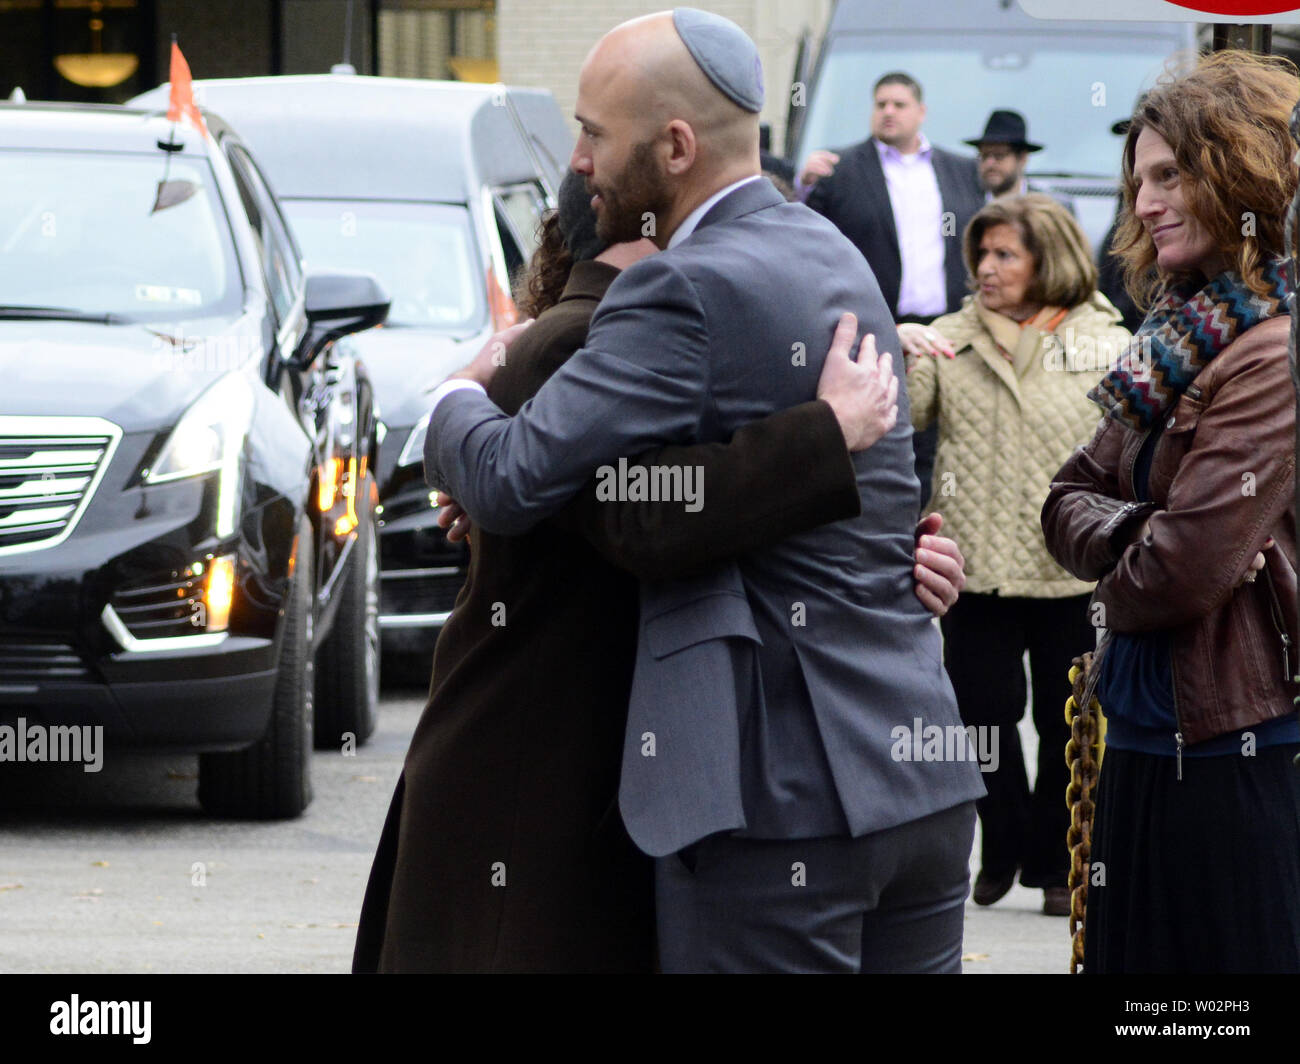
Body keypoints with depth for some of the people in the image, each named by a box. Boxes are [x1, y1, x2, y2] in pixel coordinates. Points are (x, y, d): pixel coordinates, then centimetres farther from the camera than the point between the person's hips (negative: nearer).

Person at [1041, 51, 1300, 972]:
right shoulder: (1183, 334, 12)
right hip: (1149, 738, 9)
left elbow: (1188, 568, -22)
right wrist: (1131, 536, -9)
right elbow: (1072, 498, 12)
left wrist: (1120, 584, -1)